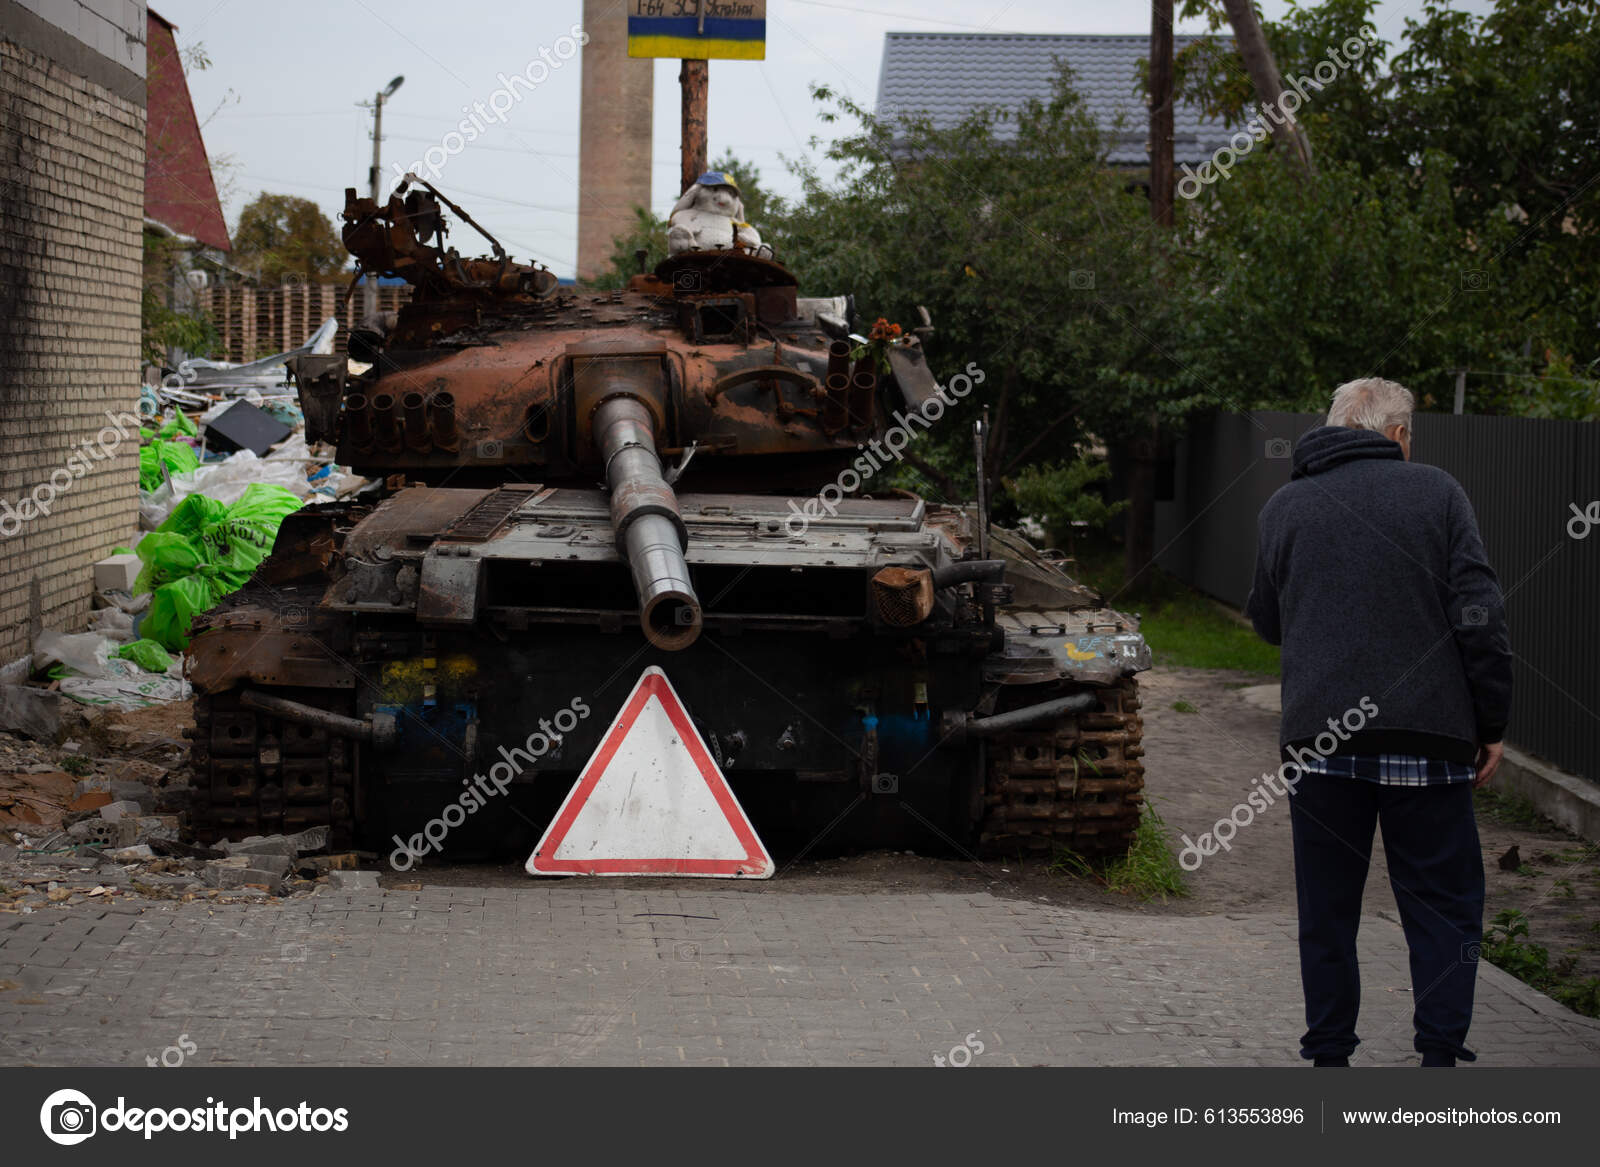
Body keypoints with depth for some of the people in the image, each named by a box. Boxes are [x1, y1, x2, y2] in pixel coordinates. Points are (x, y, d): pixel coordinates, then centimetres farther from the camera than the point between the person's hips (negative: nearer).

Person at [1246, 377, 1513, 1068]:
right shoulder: (1435, 493, 1)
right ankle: (1441, 1052, 0)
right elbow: (1480, 615, -4)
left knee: (1327, 910, 11)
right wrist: (1491, 725, 1)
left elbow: (1266, 622, 17)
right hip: (1428, 739, -2)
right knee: (1444, 905, 6)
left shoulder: (1284, 507, 8)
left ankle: (1328, 1056, 13)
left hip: (1318, 739, 2)